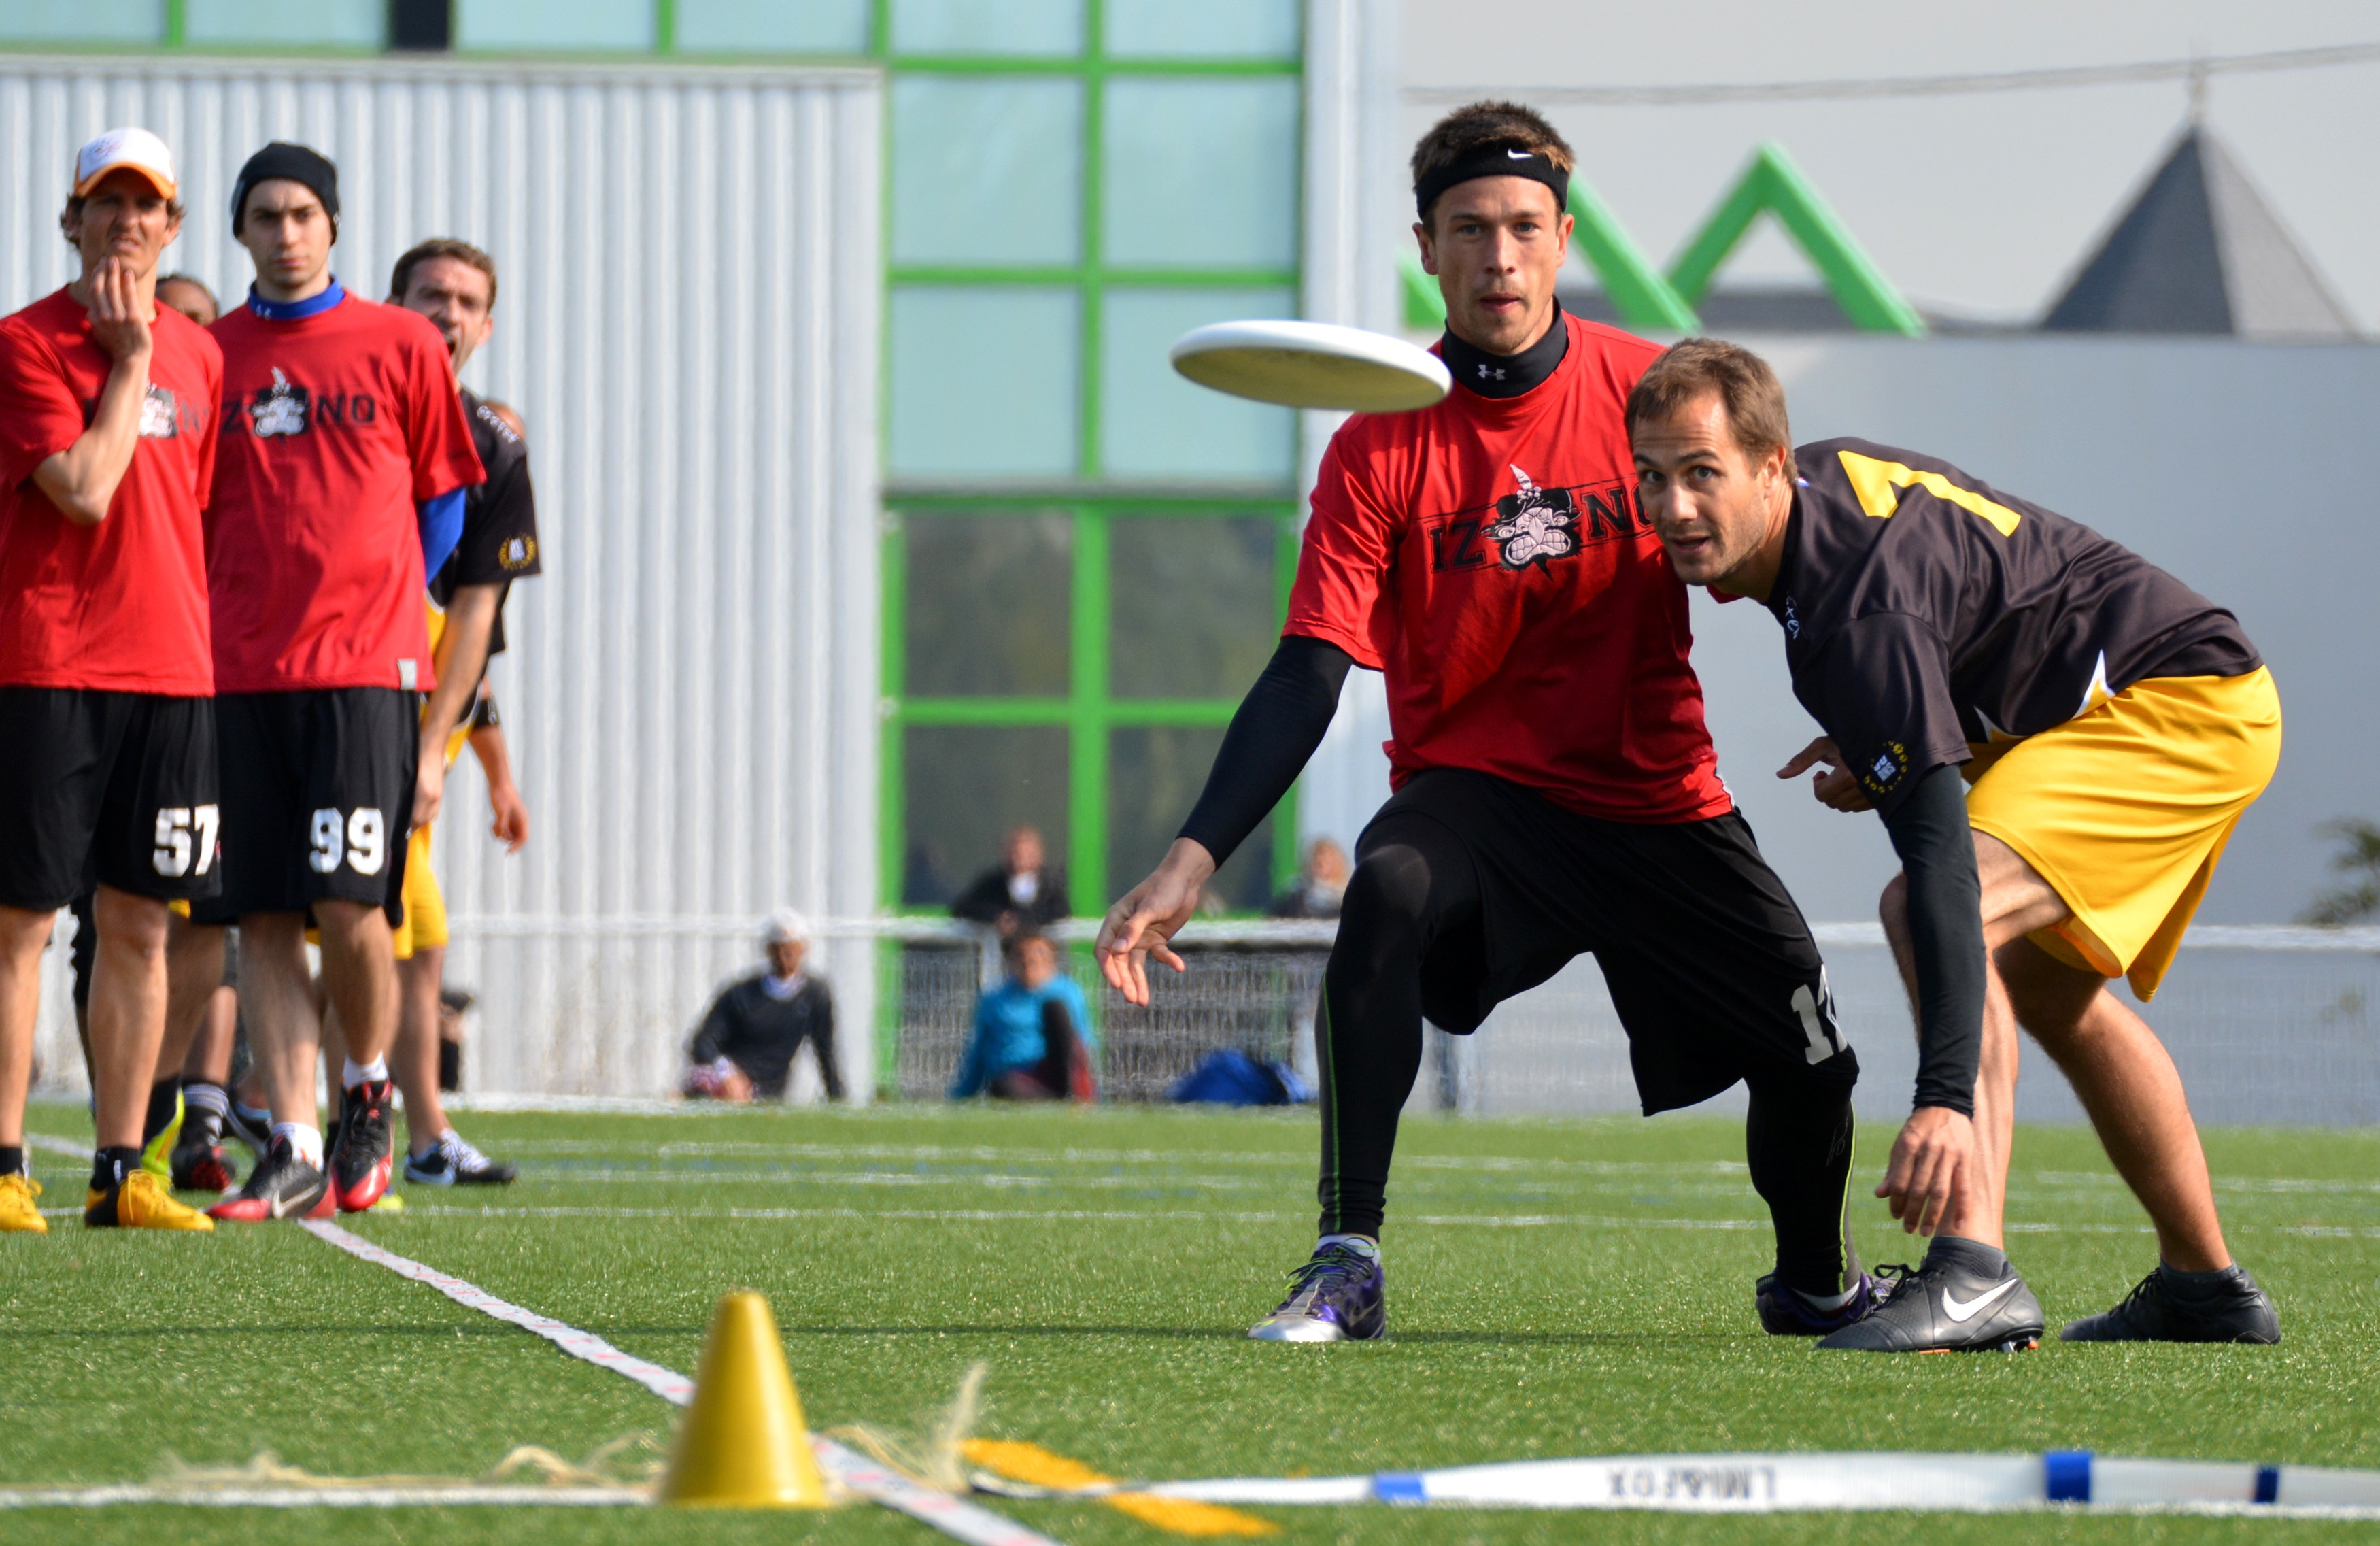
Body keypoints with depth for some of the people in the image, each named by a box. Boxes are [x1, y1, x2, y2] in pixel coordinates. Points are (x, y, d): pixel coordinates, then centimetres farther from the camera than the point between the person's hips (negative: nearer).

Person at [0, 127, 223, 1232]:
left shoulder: (197, 355, 14)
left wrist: (207, 654, 12)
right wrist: (127, 362, -9)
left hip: (169, 672, 5)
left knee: (139, 925, 5)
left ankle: (121, 1172, 8)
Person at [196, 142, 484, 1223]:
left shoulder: (400, 346, 6)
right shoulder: (209, 354, 11)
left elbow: (443, 499, 12)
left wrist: (383, 608, 8)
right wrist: (212, 627, 8)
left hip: (366, 665, -2)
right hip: (241, 674, 2)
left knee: (350, 906, -12)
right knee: (263, 918, -2)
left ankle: (368, 1092, 14)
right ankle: (294, 1151, 0)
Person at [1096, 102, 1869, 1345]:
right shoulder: (1382, 447, -8)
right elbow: (1310, 674, -12)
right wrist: (1193, 858, -23)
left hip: (1656, 795, 2)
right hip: (1475, 788, -2)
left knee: (1807, 1056, -8)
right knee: (1386, 891, -35)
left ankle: (1814, 1283, 26)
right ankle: (1347, 1265, -30)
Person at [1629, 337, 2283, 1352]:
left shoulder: (1860, 606, -29)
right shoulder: (1822, 481, 0)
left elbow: (1943, 858, -38)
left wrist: (1946, 1099, -47)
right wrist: (1879, 760, 5)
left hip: (2181, 707, -11)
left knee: (1928, 909, -27)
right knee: (2048, 986, 25)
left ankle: (1975, 1276, -38)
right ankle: (2207, 1289, 37)